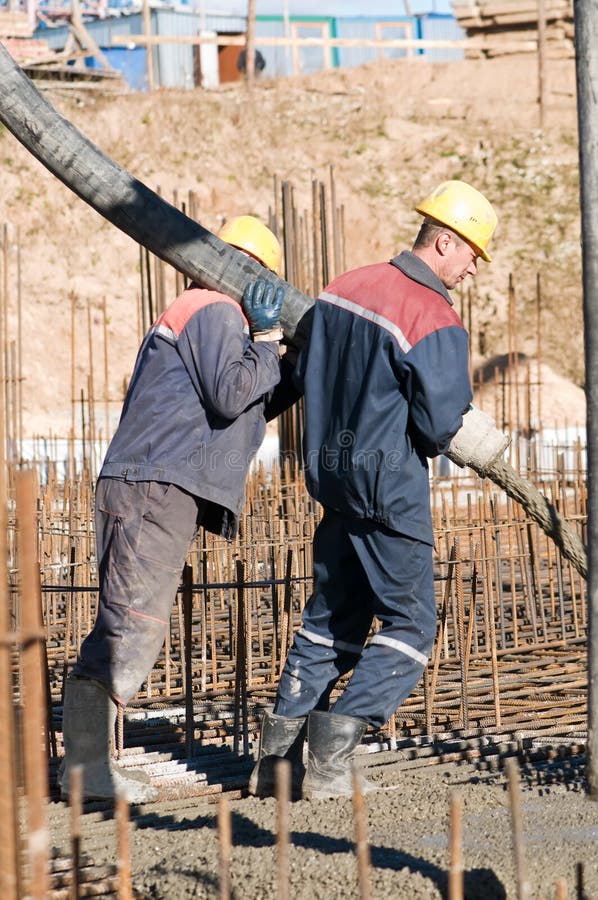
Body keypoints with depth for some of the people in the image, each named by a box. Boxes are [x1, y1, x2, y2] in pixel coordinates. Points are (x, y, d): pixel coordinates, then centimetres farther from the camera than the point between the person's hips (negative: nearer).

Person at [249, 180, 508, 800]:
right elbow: (442, 424, -18)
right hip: (392, 488, -8)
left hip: (331, 472, 8)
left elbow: (305, 376, 15)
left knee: (330, 617, 17)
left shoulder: (343, 288, 7)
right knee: (409, 625, 2)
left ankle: (277, 757, 15)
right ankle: (330, 756, -7)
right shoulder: (435, 321, -18)